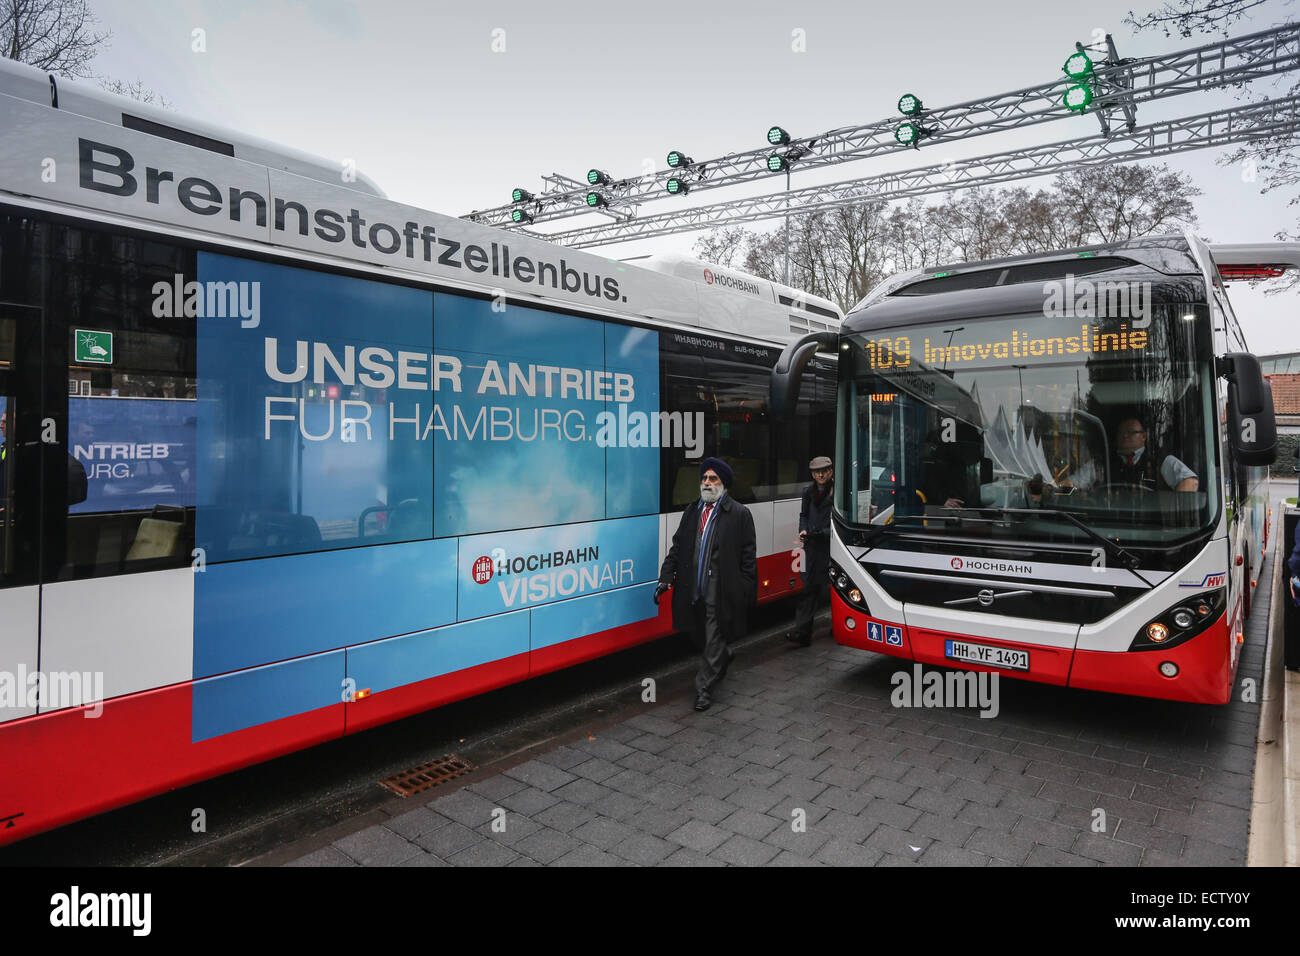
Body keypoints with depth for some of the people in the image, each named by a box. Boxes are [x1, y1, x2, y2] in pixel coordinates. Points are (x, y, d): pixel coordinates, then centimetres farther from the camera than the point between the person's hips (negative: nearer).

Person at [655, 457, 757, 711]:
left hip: (721, 592, -5)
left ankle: (704, 690, 10)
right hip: (693, 590, 6)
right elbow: (677, 547, 14)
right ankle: (725, 657, 47)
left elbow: (748, 556, -4)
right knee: (699, 637, 18)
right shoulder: (691, 511, 12)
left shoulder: (739, 514, -3)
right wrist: (666, 578, 4)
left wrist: (747, 592, -8)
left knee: (713, 642, -1)